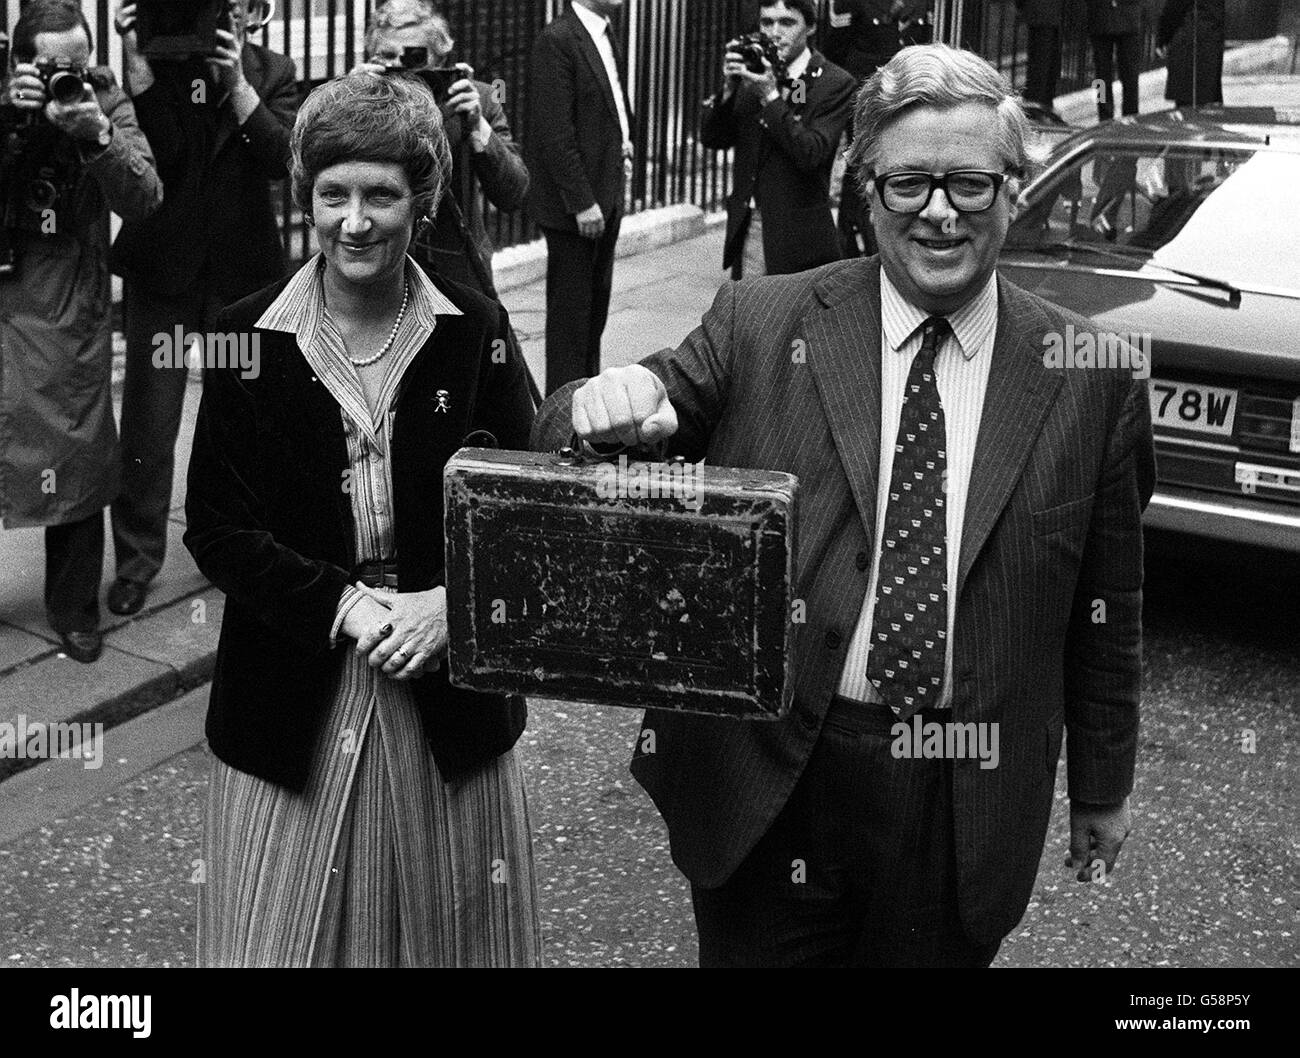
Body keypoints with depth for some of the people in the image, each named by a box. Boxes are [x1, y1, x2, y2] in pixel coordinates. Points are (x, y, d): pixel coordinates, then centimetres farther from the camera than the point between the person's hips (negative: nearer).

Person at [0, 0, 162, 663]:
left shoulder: (108, 104, 1)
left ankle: (73, 608, 17)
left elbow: (143, 200, -10)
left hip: (71, 315, 0)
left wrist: (98, 135, -25)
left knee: (77, 456, 3)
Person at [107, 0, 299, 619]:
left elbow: (279, 159, -13)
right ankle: (136, 562, 12)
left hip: (242, 272, 1)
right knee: (147, 423, 1)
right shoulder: (160, 61, -2)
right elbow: (158, 153, -16)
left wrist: (236, 82, -23)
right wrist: (136, 59, -24)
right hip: (161, 266, -1)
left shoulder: (271, 73, 3)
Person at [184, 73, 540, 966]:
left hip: (448, 685, 1)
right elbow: (217, 530, -5)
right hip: (294, 700, 0)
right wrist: (343, 607, -17)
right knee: (292, 931, 11)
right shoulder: (250, 340, -4)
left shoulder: (475, 331, -2)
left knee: (451, 926, 14)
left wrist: (451, 602, -18)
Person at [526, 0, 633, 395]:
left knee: (596, 303, 14)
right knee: (570, 309, 0)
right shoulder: (556, 41, -15)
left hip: (607, 198, 8)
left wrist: (623, 146, 8)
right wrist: (582, 203, -20)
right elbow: (555, 133, -19)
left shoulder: (607, 36, 12)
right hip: (573, 204, -8)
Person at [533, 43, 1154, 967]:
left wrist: (1103, 785, 13)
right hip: (768, 784, 0)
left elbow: (1106, 606, 5)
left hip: (969, 810, 1)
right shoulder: (760, 326, -3)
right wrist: (608, 406, -27)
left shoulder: (1090, 377, -2)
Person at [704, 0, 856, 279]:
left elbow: (811, 154, -17)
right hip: (746, 229, 5)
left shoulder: (835, 83, -6)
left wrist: (771, 96, -21)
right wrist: (729, 88, -10)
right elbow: (712, 138, 6)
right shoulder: (754, 72, 9)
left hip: (798, 236, -5)